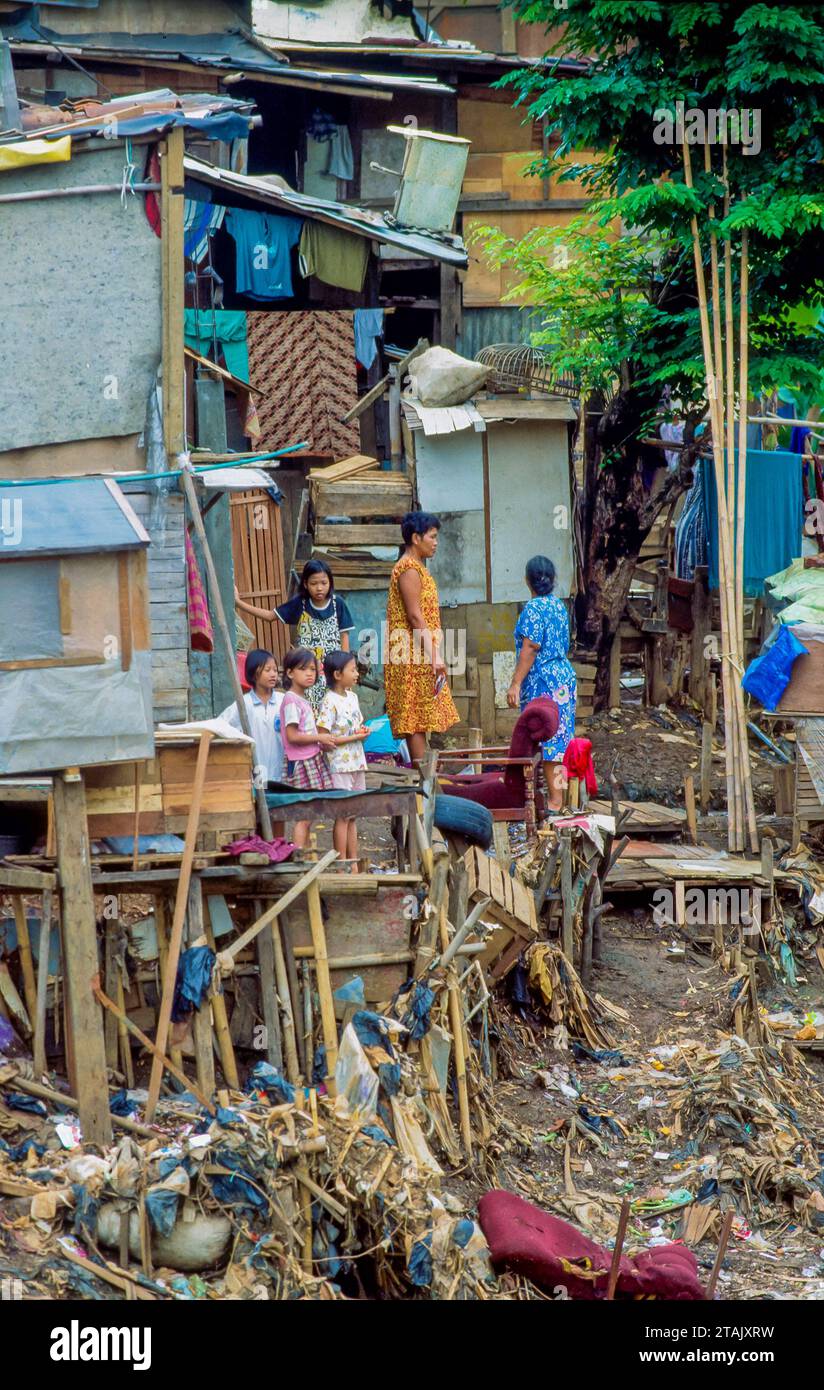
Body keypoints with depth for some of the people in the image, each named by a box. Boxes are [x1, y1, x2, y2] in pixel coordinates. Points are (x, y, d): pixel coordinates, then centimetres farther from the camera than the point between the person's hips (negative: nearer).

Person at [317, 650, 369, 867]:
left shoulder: (352, 697, 11)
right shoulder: (330, 702, -14)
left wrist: (363, 731, -1)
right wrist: (354, 737, -18)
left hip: (356, 763, 8)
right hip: (340, 765, -8)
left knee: (352, 816, 11)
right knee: (342, 816, -4)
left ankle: (353, 861, 16)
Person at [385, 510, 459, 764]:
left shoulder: (416, 568, 19)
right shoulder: (409, 569, -13)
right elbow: (415, 616, -19)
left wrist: (436, 654, 20)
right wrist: (435, 655, -21)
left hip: (421, 658, 10)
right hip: (415, 657, -10)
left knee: (418, 720, 8)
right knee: (418, 717, -10)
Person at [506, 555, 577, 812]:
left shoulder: (534, 608, -15)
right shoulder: (559, 605, 11)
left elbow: (529, 649, -19)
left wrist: (515, 684, -17)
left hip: (543, 682, -9)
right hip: (564, 675, 9)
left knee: (548, 741, -6)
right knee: (559, 739, 12)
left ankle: (555, 800, -6)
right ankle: (558, 795, 17)